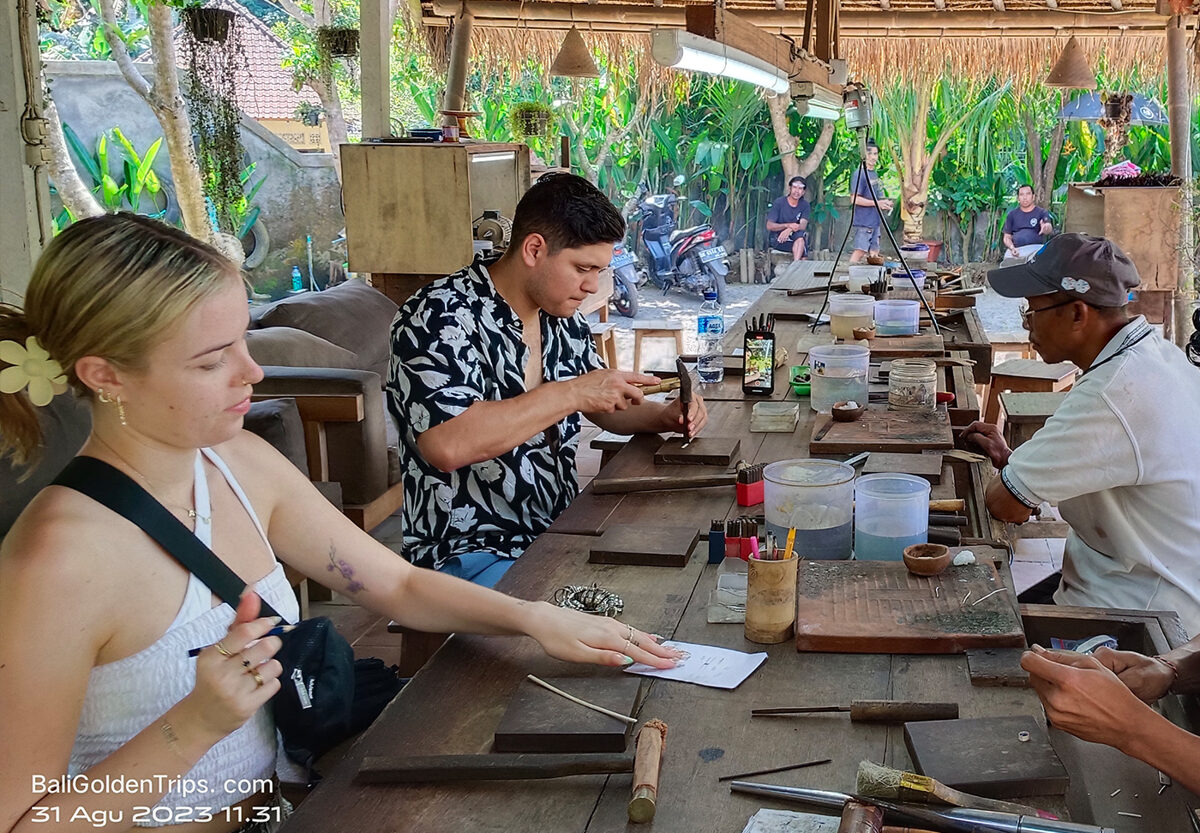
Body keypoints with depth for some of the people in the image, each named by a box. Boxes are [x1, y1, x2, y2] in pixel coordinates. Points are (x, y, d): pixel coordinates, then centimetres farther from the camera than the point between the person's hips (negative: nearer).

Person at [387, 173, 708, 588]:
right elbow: (447, 446, -29)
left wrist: (665, 417, 4)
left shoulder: (564, 320, 10)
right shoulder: (440, 317, -15)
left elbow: (605, 410, 26)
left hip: (558, 534, 8)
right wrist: (571, 392, -24)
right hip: (472, 554, -8)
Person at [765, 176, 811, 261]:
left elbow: (803, 225, -13)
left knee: (801, 234, -32)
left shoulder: (805, 205, 3)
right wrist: (788, 225, -26)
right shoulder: (779, 203, -4)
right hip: (778, 240, -3)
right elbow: (769, 226, -10)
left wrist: (789, 230, -35)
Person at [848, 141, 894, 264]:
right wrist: (877, 203, -18)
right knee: (860, 251, -12)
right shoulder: (859, 174, -12)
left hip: (875, 221, 9)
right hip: (863, 221, -9)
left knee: (874, 254, 9)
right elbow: (855, 199, -19)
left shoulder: (874, 174, 16)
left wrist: (885, 203, 7)